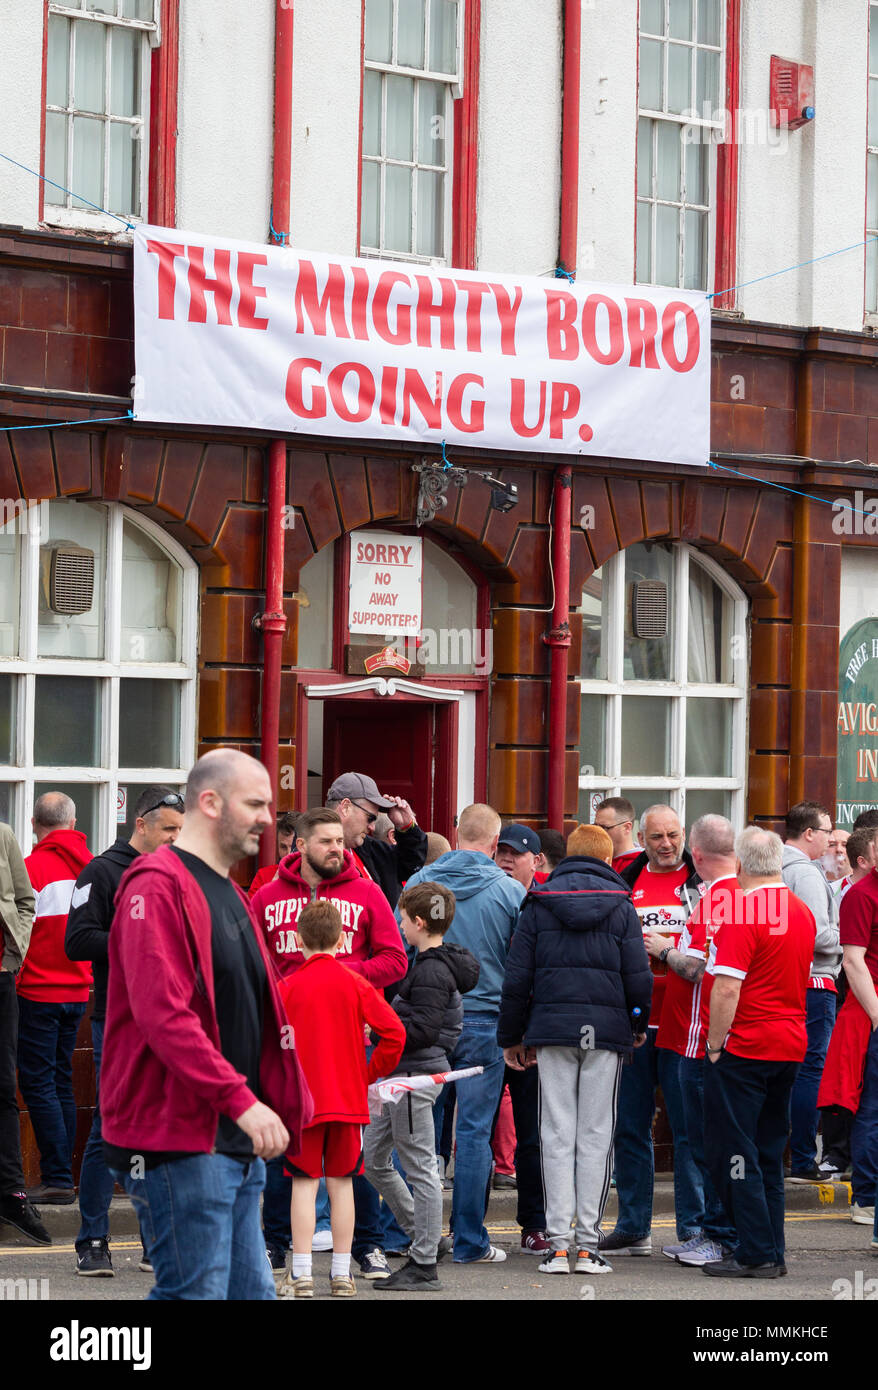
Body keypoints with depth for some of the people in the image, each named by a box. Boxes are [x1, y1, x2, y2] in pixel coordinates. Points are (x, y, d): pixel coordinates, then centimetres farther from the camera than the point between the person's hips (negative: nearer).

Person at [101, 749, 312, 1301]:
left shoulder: (230, 896, 21)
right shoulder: (158, 888, -12)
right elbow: (163, 1013, -22)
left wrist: (284, 1105, 18)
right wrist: (241, 1099, -26)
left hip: (238, 1141, 10)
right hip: (181, 1135, -10)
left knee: (250, 1288, 10)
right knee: (197, 1290, -10)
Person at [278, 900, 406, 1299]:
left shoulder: (287, 987, -4)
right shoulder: (356, 984, 0)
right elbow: (394, 1033, -6)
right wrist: (371, 1072, 7)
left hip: (302, 1099, -2)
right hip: (348, 1098, 2)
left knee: (304, 1184, 2)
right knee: (341, 1183, 8)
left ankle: (301, 1275, -1)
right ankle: (341, 1274, 11)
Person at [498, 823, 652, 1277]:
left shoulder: (538, 904, 5)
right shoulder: (620, 906, 2)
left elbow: (517, 977, 4)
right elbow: (638, 977, -1)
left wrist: (511, 1036, 13)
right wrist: (639, 1026, 16)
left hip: (552, 1027, 1)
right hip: (606, 1032, -1)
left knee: (557, 1135, 3)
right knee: (596, 1136, 3)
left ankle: (557, 1244, -1)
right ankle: (587, 1244, 1)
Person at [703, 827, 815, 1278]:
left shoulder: (744, 910, -16)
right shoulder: (802, 911, 9)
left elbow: (727, 987, -20)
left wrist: (716, 1045, -11)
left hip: (745, 1048, -8)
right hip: (791, 1045, 8)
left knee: (731, 1151, 0)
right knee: (768, 1152, 14)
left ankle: (756, 1253, -3)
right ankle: (772, 1252, 15)